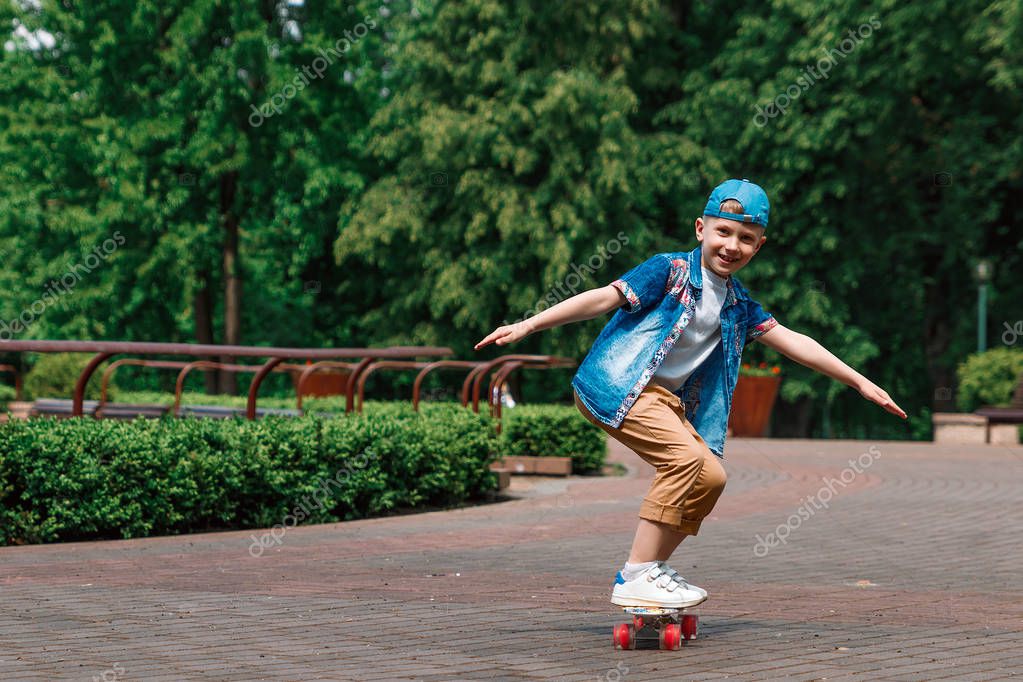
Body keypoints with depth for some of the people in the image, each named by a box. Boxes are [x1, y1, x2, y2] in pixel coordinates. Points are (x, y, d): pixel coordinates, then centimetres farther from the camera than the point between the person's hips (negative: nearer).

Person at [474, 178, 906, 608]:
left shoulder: (738, 305, 13)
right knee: (686, 455, -24)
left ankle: (653, 569, 11)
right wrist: (527, 326, -18)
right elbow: (604, 298, -12)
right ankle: (636, 577, -22)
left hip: (667, 399, 8)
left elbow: (791, 342, 16)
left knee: (711, 476, -2)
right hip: (616, 385, -8)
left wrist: (860, 382, 17)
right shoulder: (670, 271, -7)